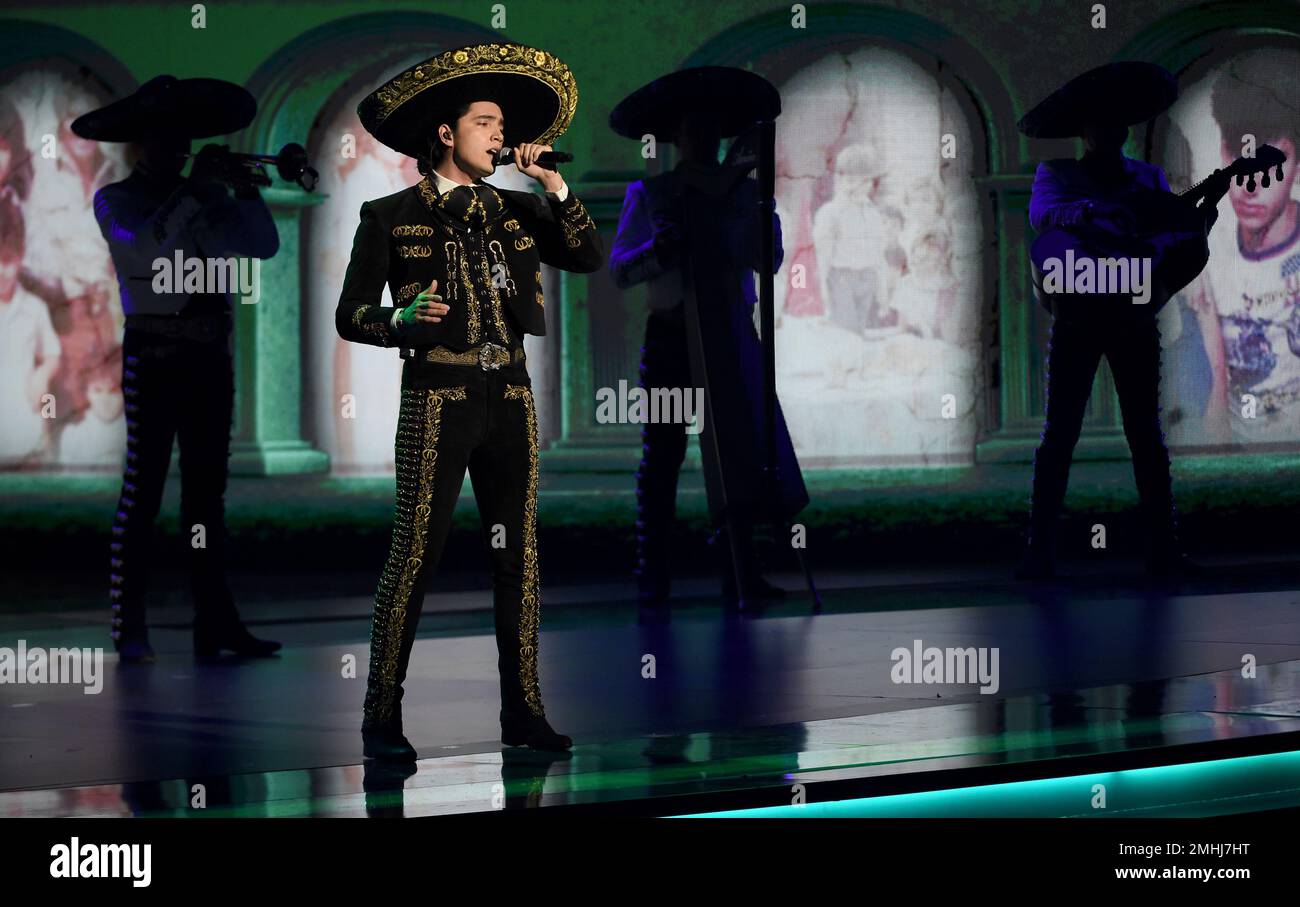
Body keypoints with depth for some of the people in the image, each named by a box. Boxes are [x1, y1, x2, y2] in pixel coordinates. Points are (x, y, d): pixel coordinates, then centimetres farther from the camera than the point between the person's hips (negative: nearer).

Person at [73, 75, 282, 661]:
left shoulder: (207, 199, 16)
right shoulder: (116, 201, 3)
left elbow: (263, 245, 8)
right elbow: (144, 247, -16)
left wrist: (245, 189, -4)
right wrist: (193, 193, -15)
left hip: (210, 356, 5)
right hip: (154, 354, -5)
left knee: (207, 489, 5)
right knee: (143, 488, -8)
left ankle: (215, 620, 6)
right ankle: (129, 627, -7)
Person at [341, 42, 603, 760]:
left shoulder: (515, 213, 15)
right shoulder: (393, 217, 2)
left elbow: (591, 258, 4)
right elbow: (350, 316, 0)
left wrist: (554, 185, -2)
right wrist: (404, 319, -19)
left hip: (510, 398, 5)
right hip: (439, 398, -5)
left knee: (519, 556, 5)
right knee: (415, 553, -7)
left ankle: (522, 711, 12)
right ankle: (382, 720, -2)